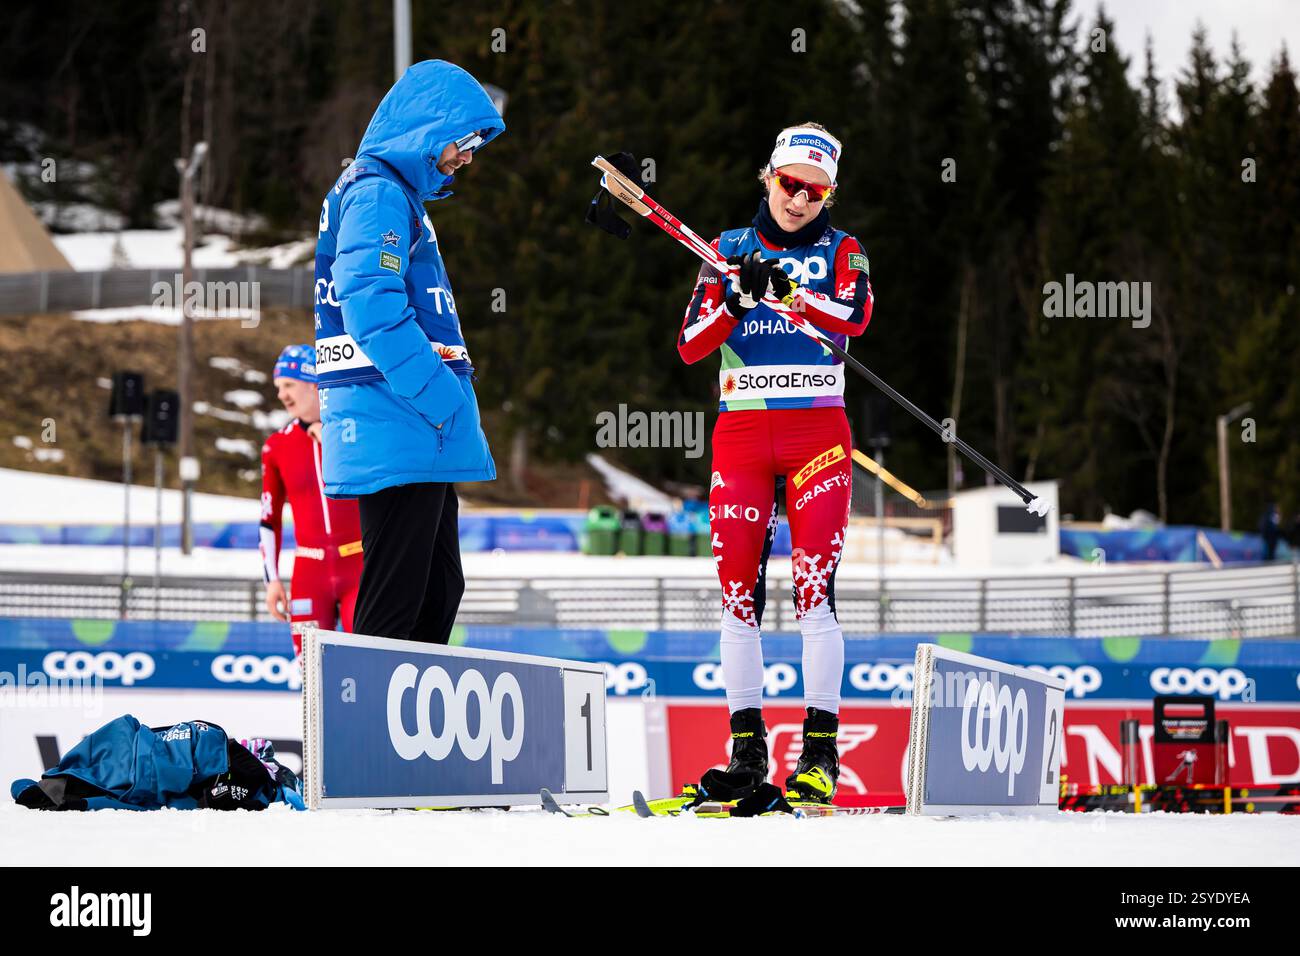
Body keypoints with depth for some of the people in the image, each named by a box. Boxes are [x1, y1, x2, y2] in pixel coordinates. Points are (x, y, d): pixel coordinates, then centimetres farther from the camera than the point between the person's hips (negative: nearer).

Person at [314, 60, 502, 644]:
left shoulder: (399, 194, 23)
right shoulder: (377, 192, -11)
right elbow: (370, 304, -23)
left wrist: (451, 404, 20)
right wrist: (438, 396, -22)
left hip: (418, 437, 11)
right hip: (399, 434, -11)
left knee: (438, 590, 16)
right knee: (393, 602, -10)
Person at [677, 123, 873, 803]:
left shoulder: (839, 252, 8)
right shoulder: (729, 250, 12)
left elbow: (854, 315, -14)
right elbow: (690, 345, 3)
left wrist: (784, 288, -27)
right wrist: (737, 297, -14)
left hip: (817, 432, -2)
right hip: (741, 432, 2)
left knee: (814, 585, -12)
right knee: (739, 588, -2)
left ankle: (821, 748, -12)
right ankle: (746, 744, 3)